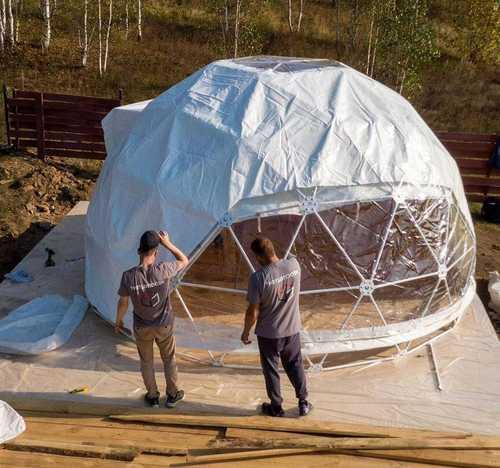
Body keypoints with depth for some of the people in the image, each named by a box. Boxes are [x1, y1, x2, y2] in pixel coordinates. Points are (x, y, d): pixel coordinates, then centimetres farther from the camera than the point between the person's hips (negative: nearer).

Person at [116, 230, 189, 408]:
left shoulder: (128, 276, -22)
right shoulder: (162, 270, -25)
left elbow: (123, 303, -8)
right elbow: (184, 261, -6)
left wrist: (118, 321, 10)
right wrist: (167, 243, -9)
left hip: (142, 327, 1)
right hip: (164, 325, 0)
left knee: (146, 362, 23)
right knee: (169, 360, 22)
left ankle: (153, 396, 37)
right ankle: (172, 395, 37)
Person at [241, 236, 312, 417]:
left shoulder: (258, 278, -26)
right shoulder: (294, 264, -14)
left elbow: (253, 312, -17)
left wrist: (246, 332, -3)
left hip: (268, 334, -4)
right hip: (292, 329, 4)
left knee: (271, 370, 17)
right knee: (295, 366, 23)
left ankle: (276, 407, 32)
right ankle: (303, 403, 34)